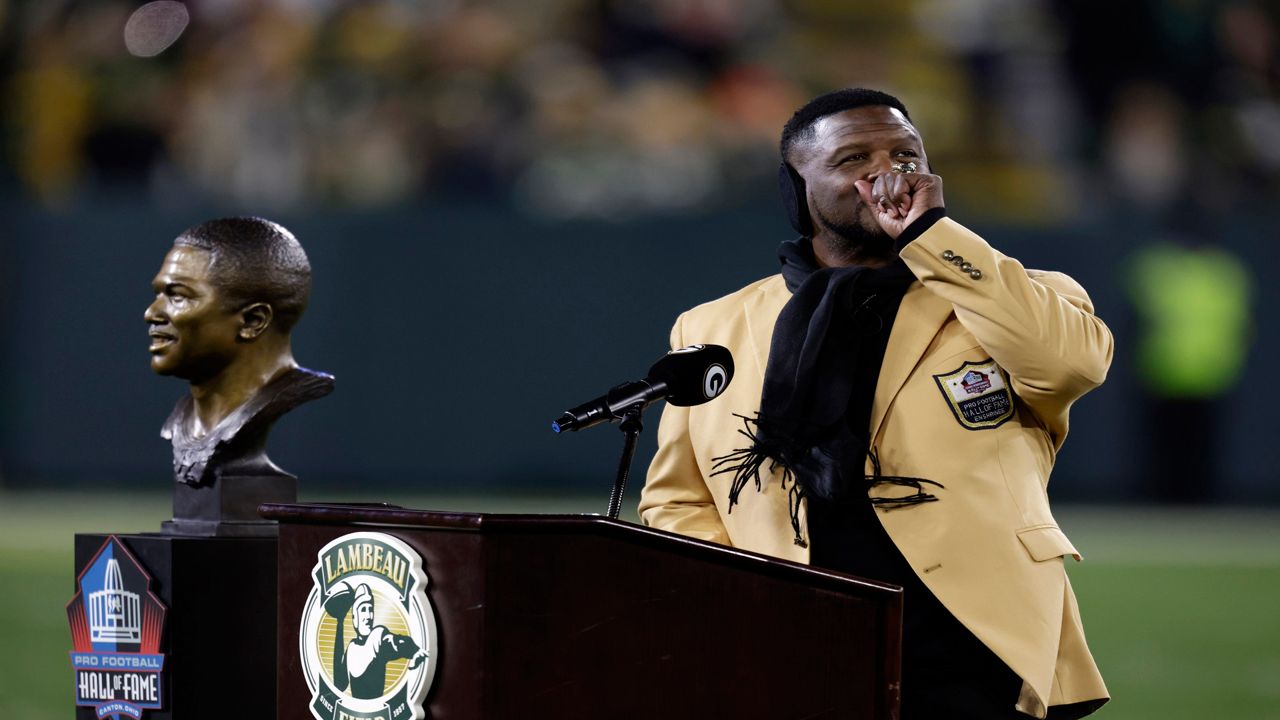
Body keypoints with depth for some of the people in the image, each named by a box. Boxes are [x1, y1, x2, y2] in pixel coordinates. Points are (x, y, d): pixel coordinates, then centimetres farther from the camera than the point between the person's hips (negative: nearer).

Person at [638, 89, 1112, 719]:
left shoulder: (1002, 305, 12)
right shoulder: (713, 330, 17)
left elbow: (1075, 359, -9)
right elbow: (677, 504, 19)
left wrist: (931, 235, -6)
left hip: (972, 665, -1)